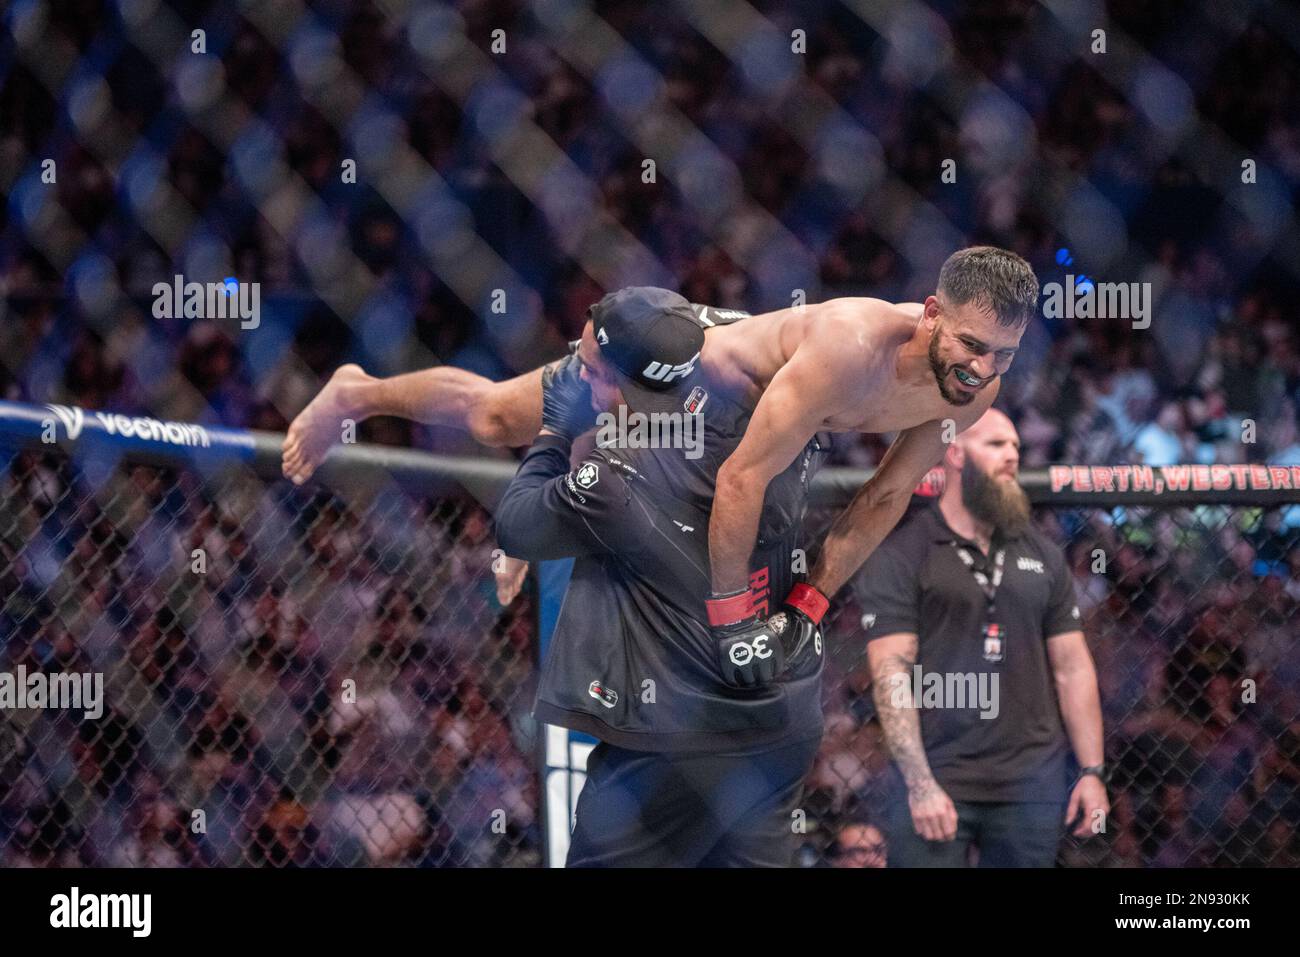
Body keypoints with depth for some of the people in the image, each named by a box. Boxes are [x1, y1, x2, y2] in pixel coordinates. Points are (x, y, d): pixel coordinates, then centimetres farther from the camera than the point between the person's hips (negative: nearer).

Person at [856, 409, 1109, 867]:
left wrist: (1092, 771, 5)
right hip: (938, 783, -4)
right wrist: (920, 785, -16)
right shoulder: (900, 554, -2)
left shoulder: (1043, 555, 14)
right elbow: (891, 672, -9)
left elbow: (1071, 666, 13)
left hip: (1032, 785, 4)